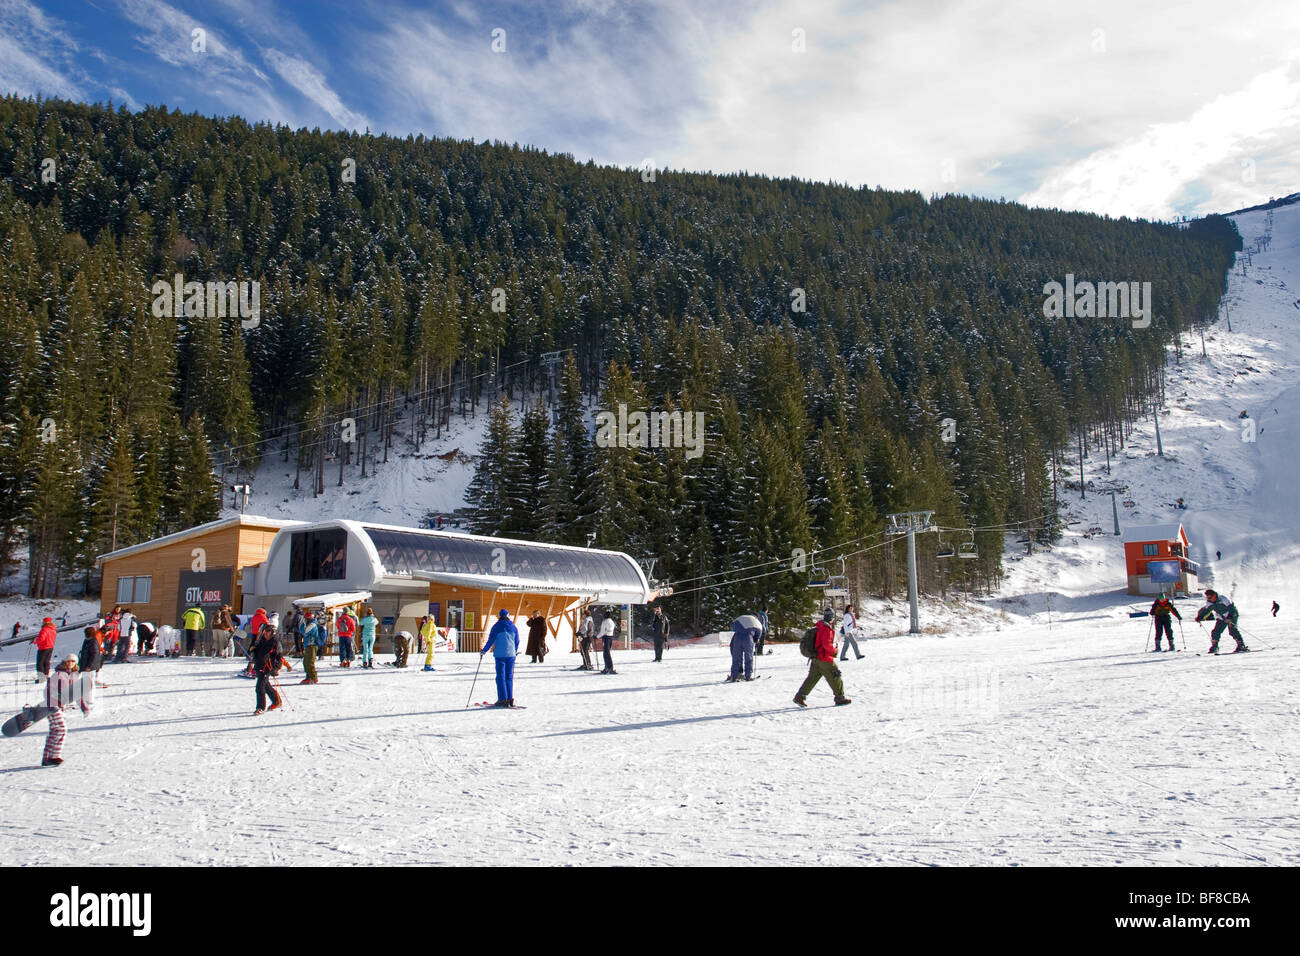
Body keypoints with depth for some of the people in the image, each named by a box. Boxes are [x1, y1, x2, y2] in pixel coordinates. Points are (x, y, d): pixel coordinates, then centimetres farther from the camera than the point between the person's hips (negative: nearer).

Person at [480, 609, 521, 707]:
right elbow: (517, 641, 14)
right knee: (509, 677, 10)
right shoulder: (513, 627, 8)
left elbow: (491, 640, -6)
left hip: (500, 654, -4)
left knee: (501, 677, 0)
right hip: (511, 654, 4)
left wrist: (484, 651, 5)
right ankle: (510, 699, 7)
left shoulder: (496, 627, -4)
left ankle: (503, 700, -4)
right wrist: (515, 652, 31)